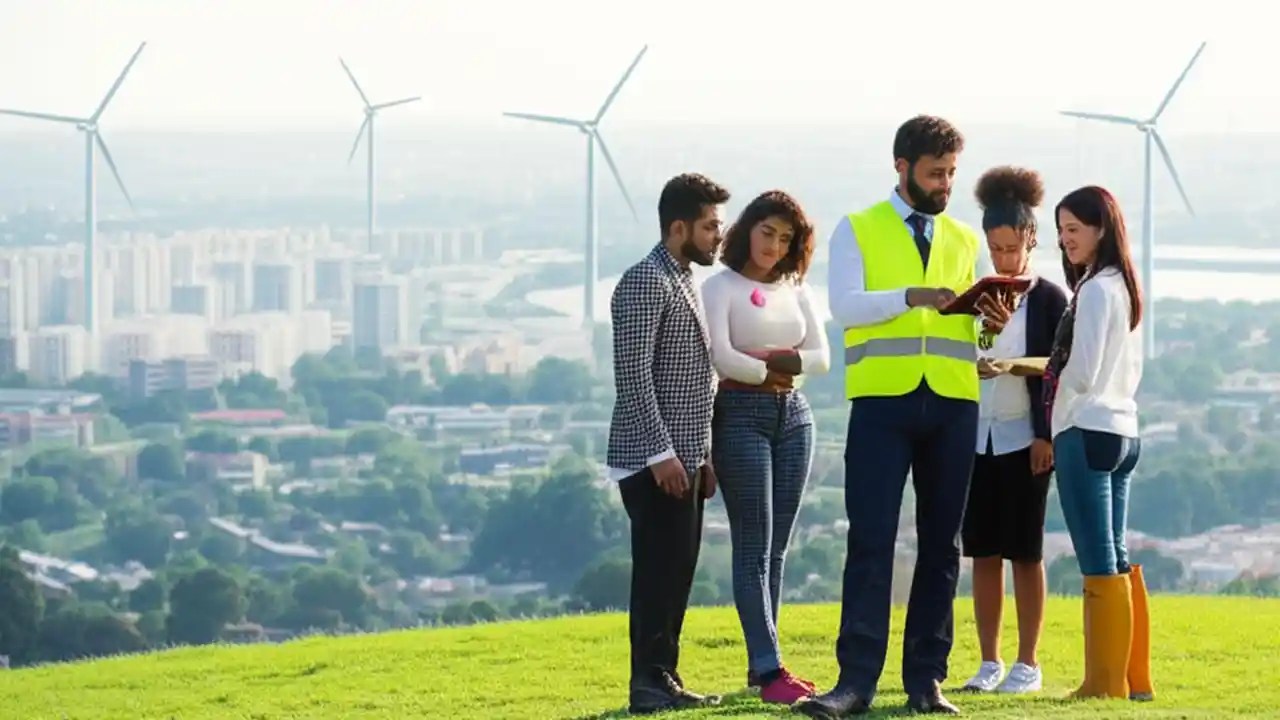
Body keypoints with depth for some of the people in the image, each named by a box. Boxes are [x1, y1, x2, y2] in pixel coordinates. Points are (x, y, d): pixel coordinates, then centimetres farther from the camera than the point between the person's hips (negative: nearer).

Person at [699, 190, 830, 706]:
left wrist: (771, 361, -10)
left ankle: (760, 662, 11)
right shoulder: (721, 287, -2)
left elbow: (821, 358, 5)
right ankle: (769, 670, -13)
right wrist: (770, 374, -4)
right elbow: (721, 357, -14)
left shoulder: (797, 290, 13)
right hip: (742, 414, -6)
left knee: (776, 547, 6)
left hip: (793, 416, 6)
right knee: (754, 546, -9)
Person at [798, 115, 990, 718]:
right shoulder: (857, 231, 6)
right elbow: (843, 305, -8)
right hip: (882, 399, -4)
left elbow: (989, 326, 13)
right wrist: (912, 296, -22)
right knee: (871, 540, -8)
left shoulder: (966, 241, 16)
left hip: (953, 403, 4)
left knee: (942, 544, 5)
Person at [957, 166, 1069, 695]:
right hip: (977, 436, 4)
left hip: (1024, 437, -4)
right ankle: (989, 662, 9)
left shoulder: (1050, 300, -2)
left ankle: (1027, 664, 4)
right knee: (983, 551, 4)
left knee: (1025, 551, 0)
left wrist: (1047, 436, -12)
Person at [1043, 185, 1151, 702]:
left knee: (1099, 564, -7)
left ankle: (1106, 682, -5)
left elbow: (1080, 372, -16)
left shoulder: (1095, 291, -13)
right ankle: (1134, 678, 15)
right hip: (1121, 429, 10)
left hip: (1086, 432, -10)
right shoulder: (1124, 288, 14)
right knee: (1118, 561, 13)